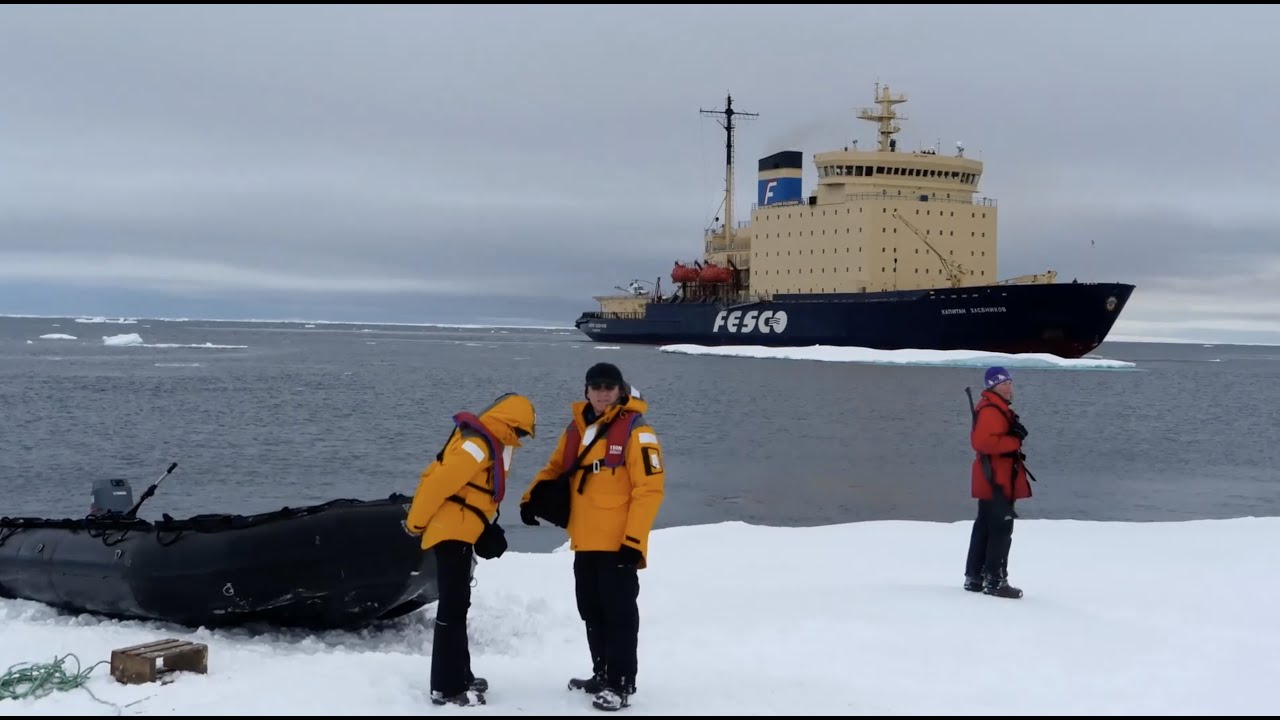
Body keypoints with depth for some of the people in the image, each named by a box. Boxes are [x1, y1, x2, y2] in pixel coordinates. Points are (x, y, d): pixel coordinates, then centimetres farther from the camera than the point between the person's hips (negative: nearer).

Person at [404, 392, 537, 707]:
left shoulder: (491, 443, 12)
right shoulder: (478, 445, -20)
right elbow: (438, 483, -22)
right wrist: (415, 523, -11)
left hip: (461, 532, 11)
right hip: (452, 532, -11)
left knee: (457, 604, 18)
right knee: (453, 606, -9)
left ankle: (458, 676, 28)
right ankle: (446, 688, -8)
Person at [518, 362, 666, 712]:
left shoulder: (635, 431, -11)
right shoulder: (576, 429, 11)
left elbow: (650, 488, -15)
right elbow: (556, 469, 23)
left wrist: (634, 538, -19)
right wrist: (533, 497, 4)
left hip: (619, 543, -7)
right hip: (585, 542, 7)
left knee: (619, 613, -3)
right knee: (592, 611, 15)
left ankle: (621, 685, 3)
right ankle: (603, 675, 28)